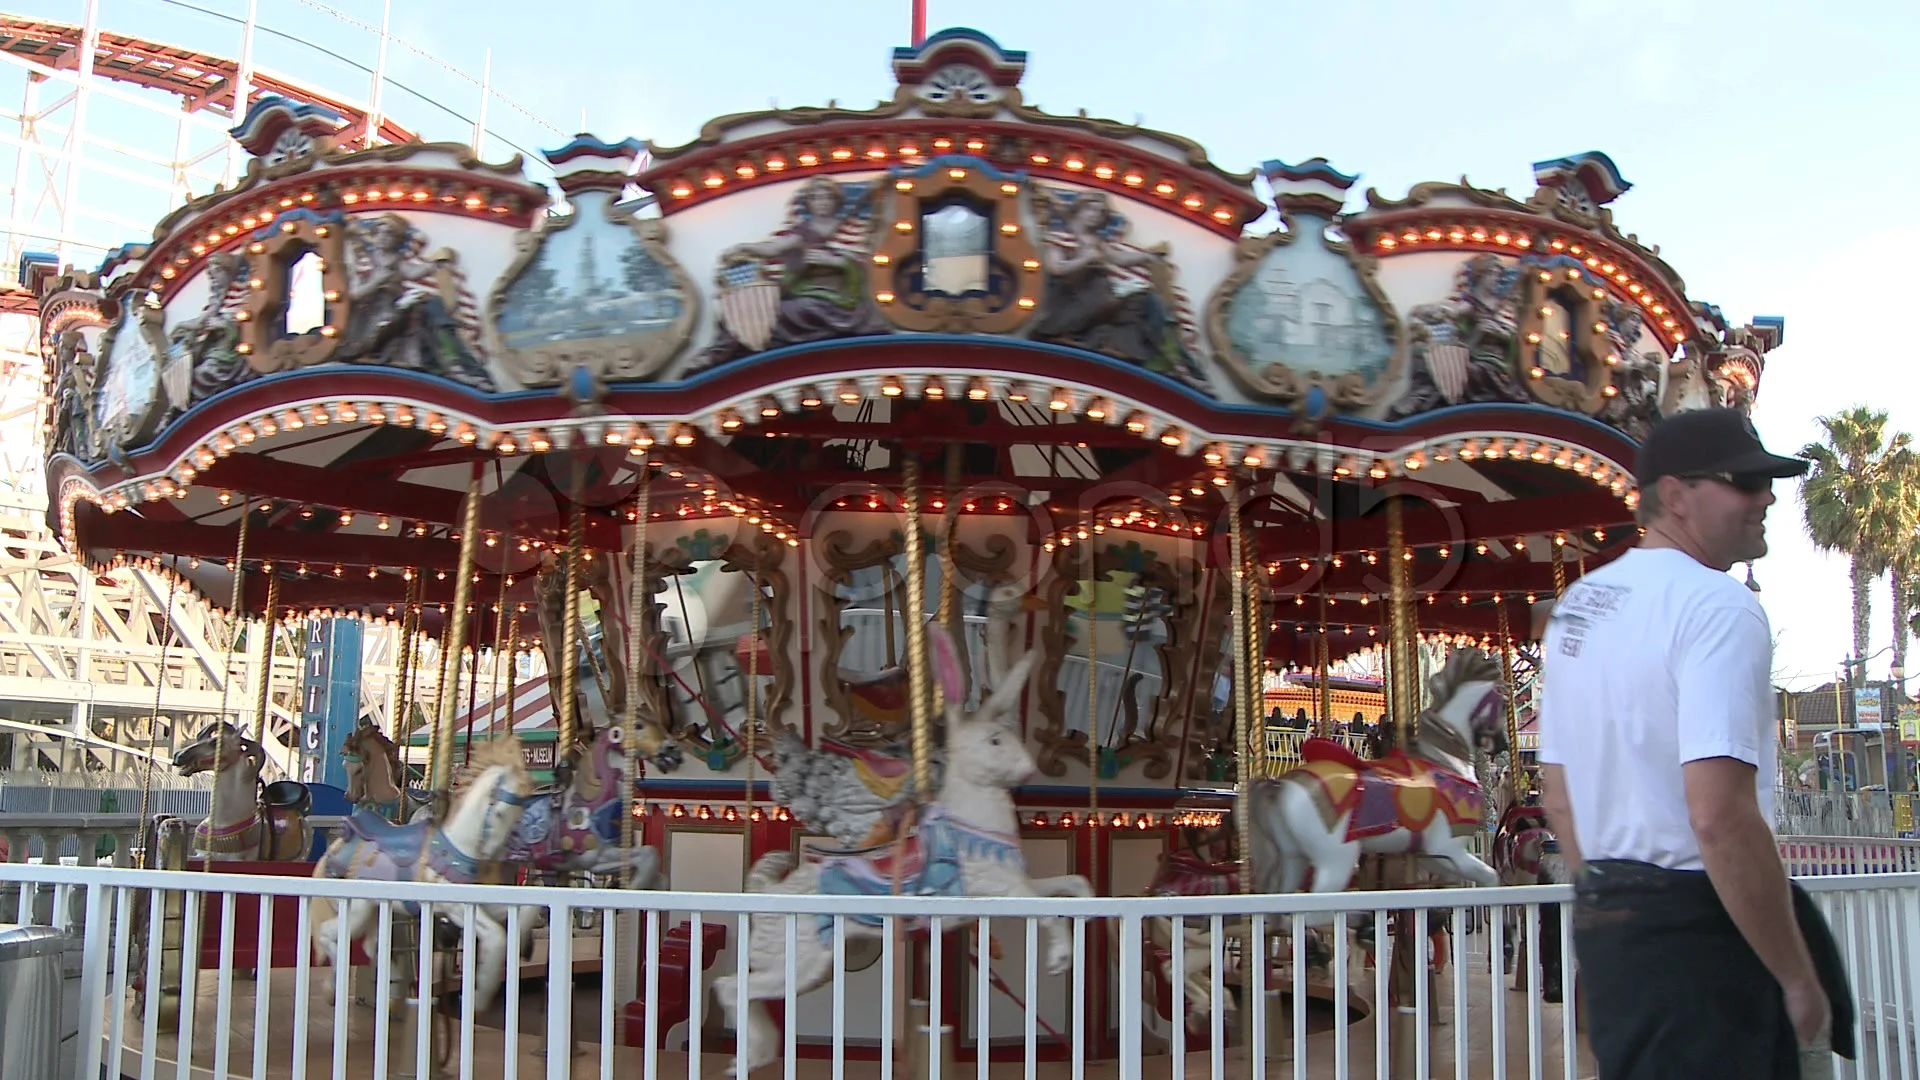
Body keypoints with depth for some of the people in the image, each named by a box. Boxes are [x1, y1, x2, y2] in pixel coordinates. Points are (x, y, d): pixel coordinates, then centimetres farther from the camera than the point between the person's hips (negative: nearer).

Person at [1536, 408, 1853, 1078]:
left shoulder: (1576, 606, 11)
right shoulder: (1717, 606, -16)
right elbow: (1722, 817, -25)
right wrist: (1800, 978, -16)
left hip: (1603, 917, 9)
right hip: (1696, 926, -9)